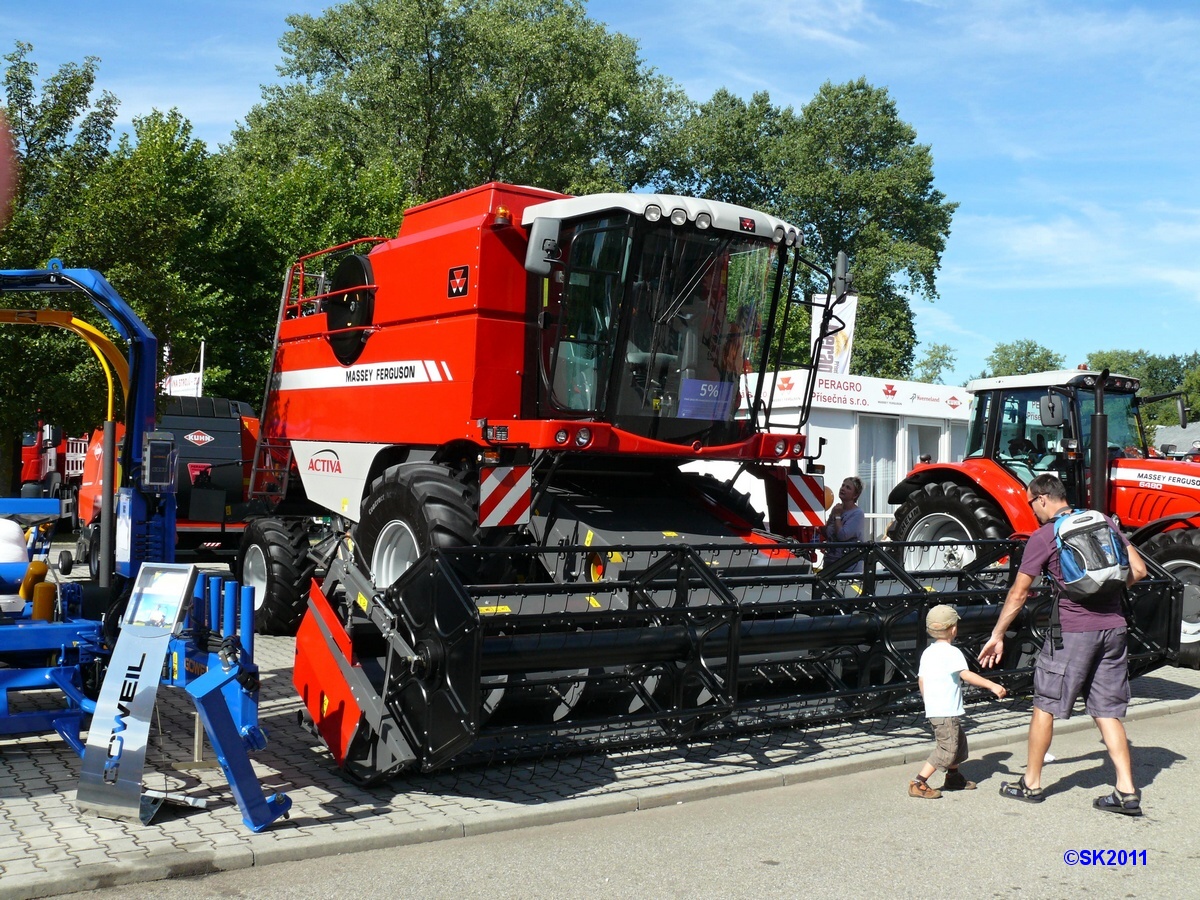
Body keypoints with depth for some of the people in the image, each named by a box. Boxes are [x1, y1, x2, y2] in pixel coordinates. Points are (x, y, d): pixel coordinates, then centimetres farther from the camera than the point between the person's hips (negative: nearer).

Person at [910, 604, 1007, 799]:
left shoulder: (928, 652, 13)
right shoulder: (951, 652, -13)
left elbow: (921, 680, 16)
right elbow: (966, 675, -25)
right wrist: (992, 686, -28)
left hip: (932, 709, 9)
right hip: (946, 712, -9)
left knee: (959, 741, 25)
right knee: (947, 750, -6)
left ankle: (953, 777, 39)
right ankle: (918, 784, -9)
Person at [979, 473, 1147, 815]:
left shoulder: (1043, 536, -7)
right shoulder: (1103, 522, 8)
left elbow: (1018, 594, -4)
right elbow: (1138, 570, 9)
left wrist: (997, 636, 4)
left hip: (1073, 631, -5)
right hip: (1114, 628, 5)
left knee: (1045, 705, 8)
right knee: (1107, 711, 12)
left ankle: (1031, 784, 16)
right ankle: (1127, 792, 8)